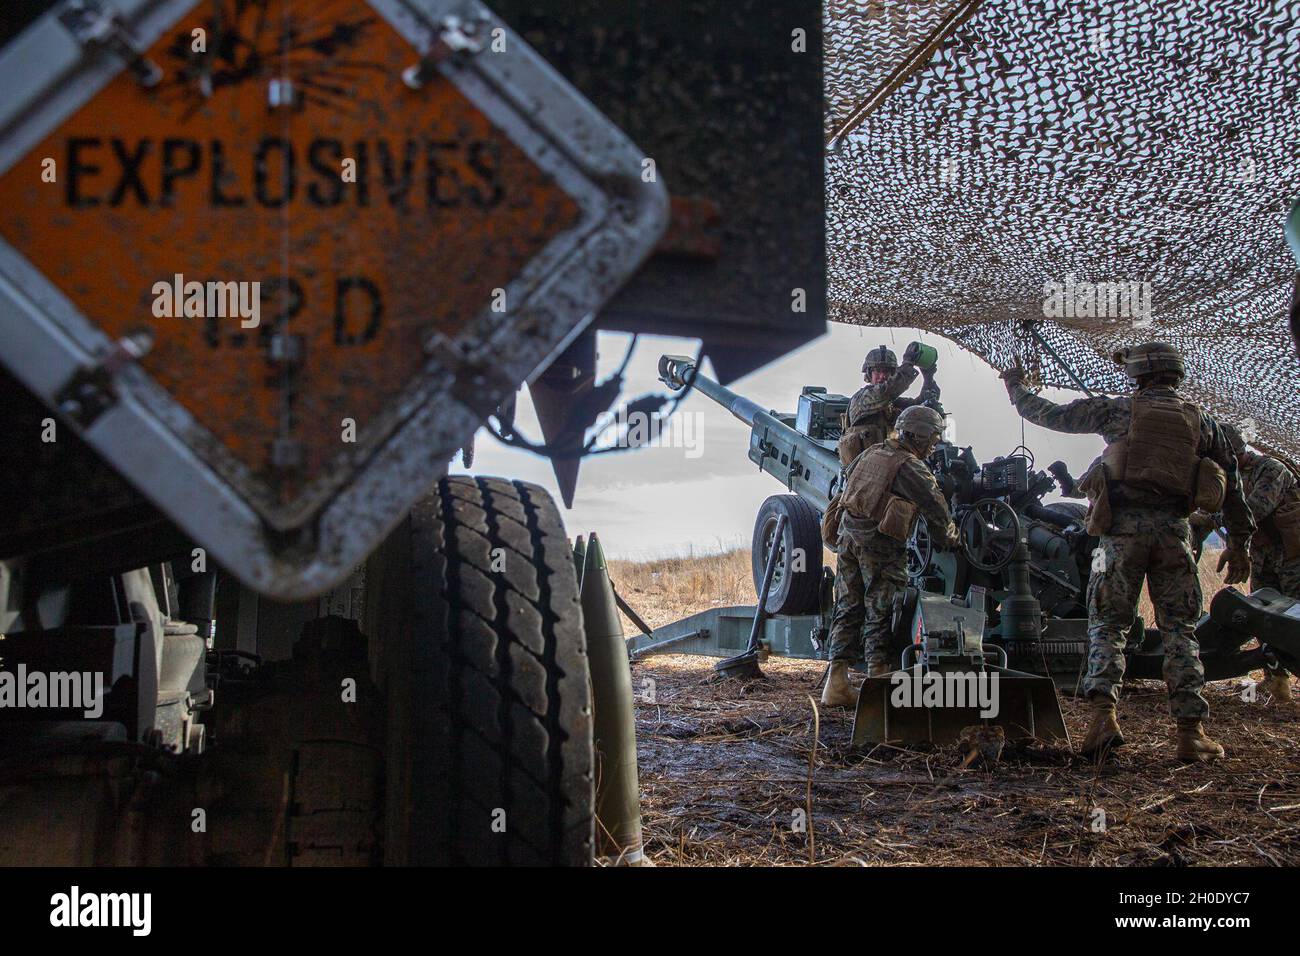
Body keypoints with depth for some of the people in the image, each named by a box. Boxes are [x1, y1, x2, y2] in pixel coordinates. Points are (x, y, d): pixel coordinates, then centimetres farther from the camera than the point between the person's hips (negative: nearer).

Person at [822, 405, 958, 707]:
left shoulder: (870, 453, 15)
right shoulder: (911, 467, -8)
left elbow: (846, 481, 24)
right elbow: (937, 509, -6)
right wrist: (950, 539, 10)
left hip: (849, 535, 7)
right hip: (880, 544, -7)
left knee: (847, 608, 9)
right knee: (879, 612, 1)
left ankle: (837, 681, 7)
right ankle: (878, 677, 2)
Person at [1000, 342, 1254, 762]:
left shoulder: (1119, 409, 6)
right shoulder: (1202, 422, 15)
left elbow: (1051, 415, 12)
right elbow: (1231, 485, 15)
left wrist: (1016, 389, 29)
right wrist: (1239, 543, 20)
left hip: (1124, 526, -2)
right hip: (1174, 530, 2)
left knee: (1107, 624, 4)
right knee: (1179, 630, 7)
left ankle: (1104, 712, -15)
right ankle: (1190, 730, 1)